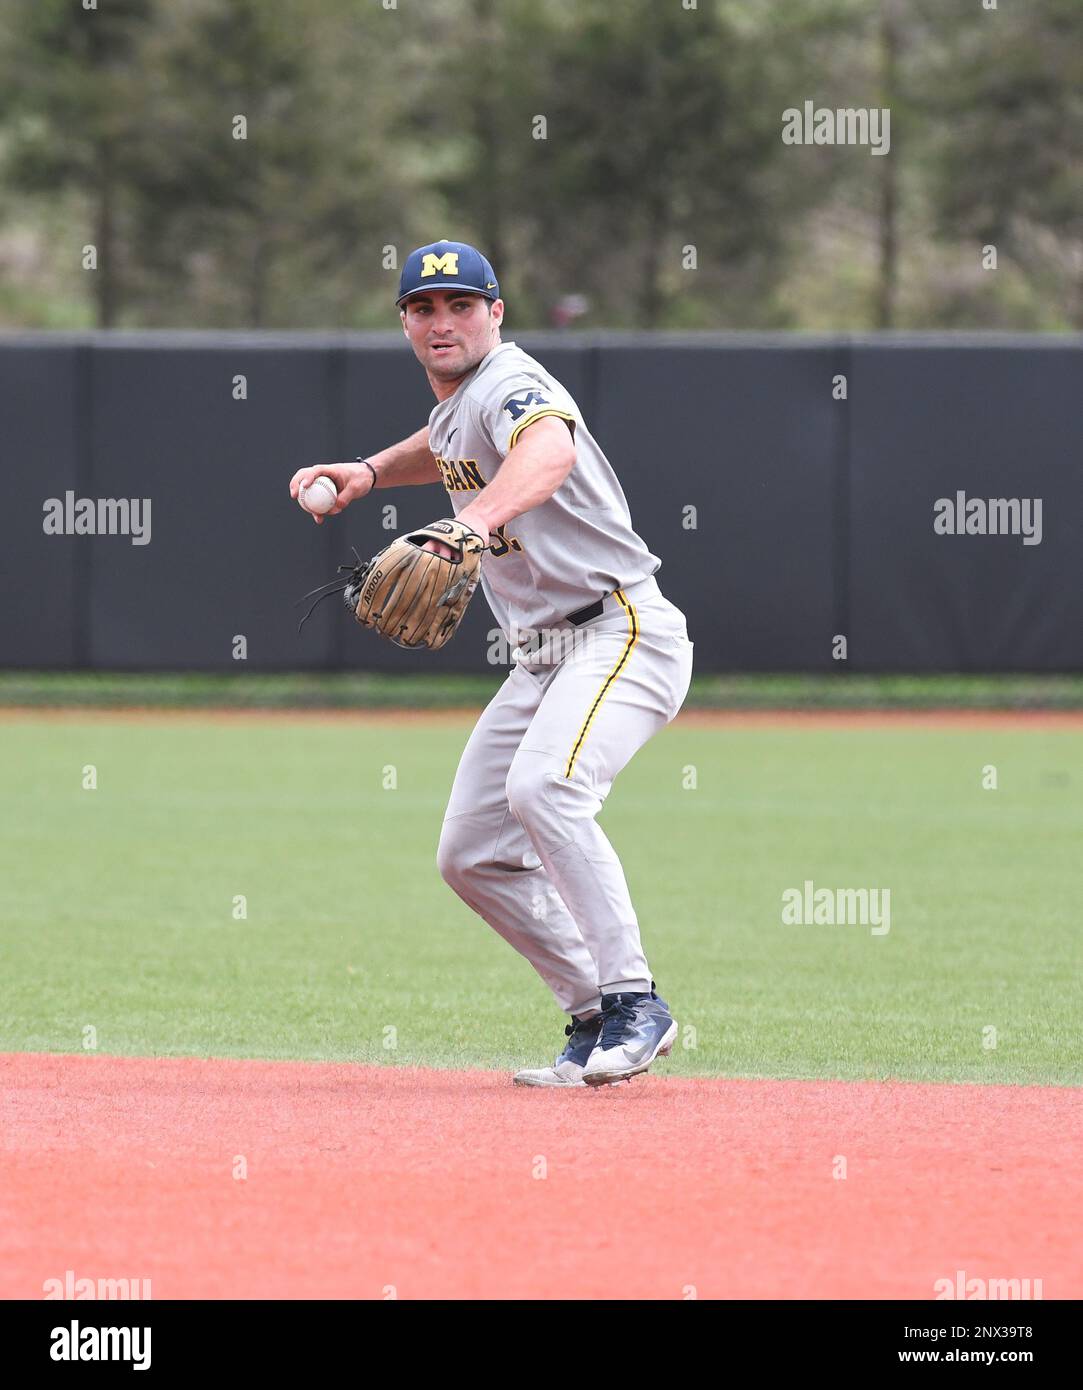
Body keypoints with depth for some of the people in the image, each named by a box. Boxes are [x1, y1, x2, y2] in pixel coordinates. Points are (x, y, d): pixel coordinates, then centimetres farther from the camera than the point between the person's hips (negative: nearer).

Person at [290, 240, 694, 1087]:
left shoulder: (511, 382, -17)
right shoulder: (455, 401, 12)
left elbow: (552, 450, -42)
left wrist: (475, 522, -60)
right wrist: (371, 471, 19)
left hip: (623, 632, -10)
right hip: (541, 659, 10)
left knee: (543, 788, -34)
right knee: (472, 855, 7)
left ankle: (634, 1003, -28)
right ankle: (598, 1018, 14)